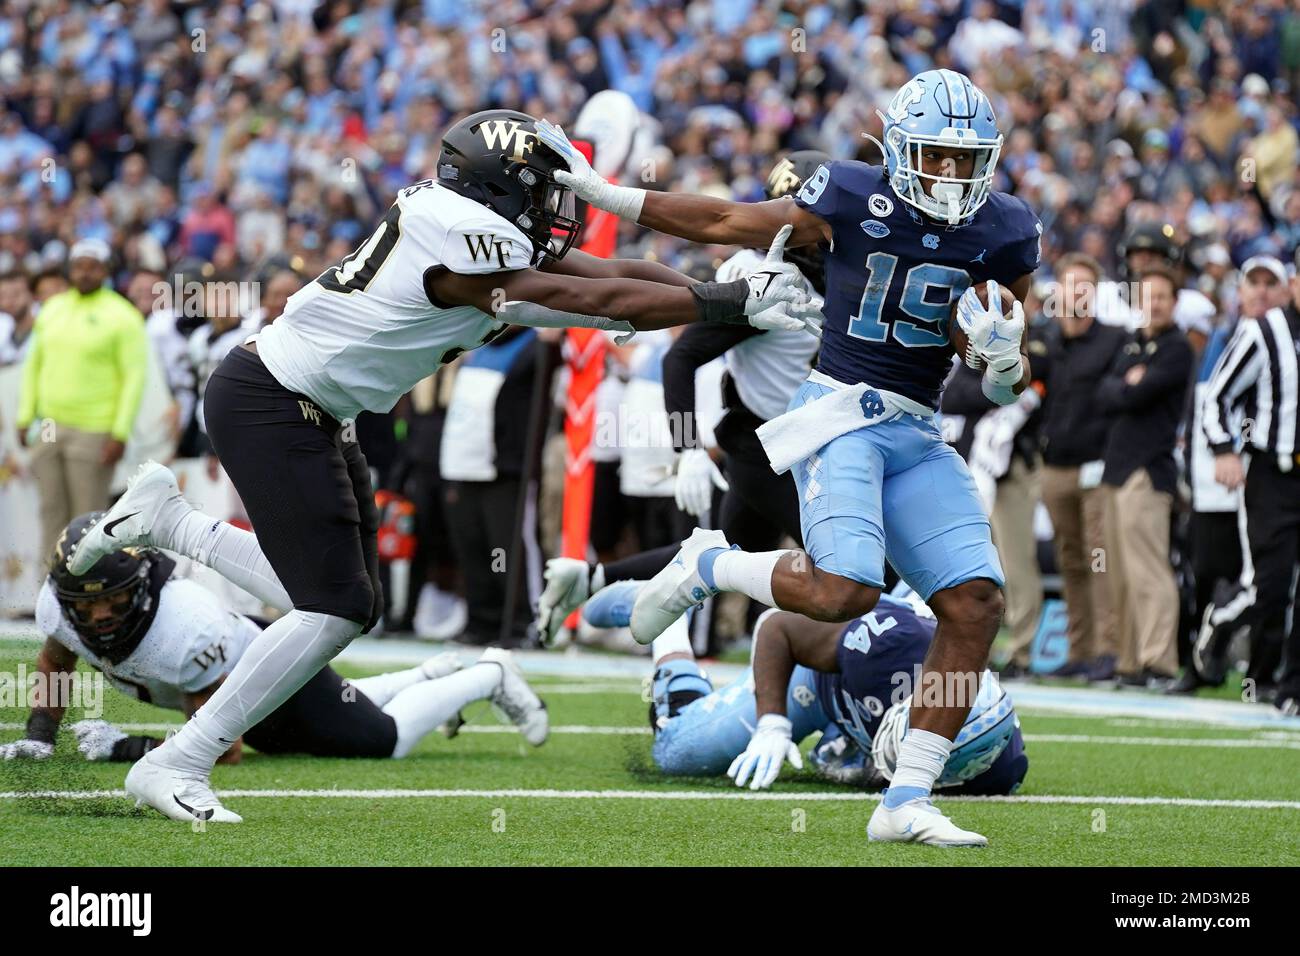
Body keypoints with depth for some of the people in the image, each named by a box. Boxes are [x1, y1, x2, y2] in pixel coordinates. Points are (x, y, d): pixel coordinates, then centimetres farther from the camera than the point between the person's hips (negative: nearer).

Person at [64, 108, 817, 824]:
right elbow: (596, 300, -22)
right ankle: (176, 766, -7)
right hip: (268, 405, -10)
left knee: (344, 602, 13)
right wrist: (731, 302, -19)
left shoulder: (475, 227, 5)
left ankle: (167, 520, 24)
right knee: (335, 610, -12)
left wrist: (738, 292, -3)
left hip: (310, 414, 10)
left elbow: (612, 271, 5)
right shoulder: (462, 238, -23)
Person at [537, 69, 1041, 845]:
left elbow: (1009, 388, 11)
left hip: (917, 435, 5)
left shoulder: (1004, 233, 4)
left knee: (977, 601, -10)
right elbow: (727, 223, 5)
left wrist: (1005, 356, -14)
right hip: (843, 411, -5)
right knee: (845, 590, -26)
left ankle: (907, 802, -6)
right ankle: (711, 565, 6)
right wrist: (602, 194, 6)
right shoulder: (856, 199, -7)